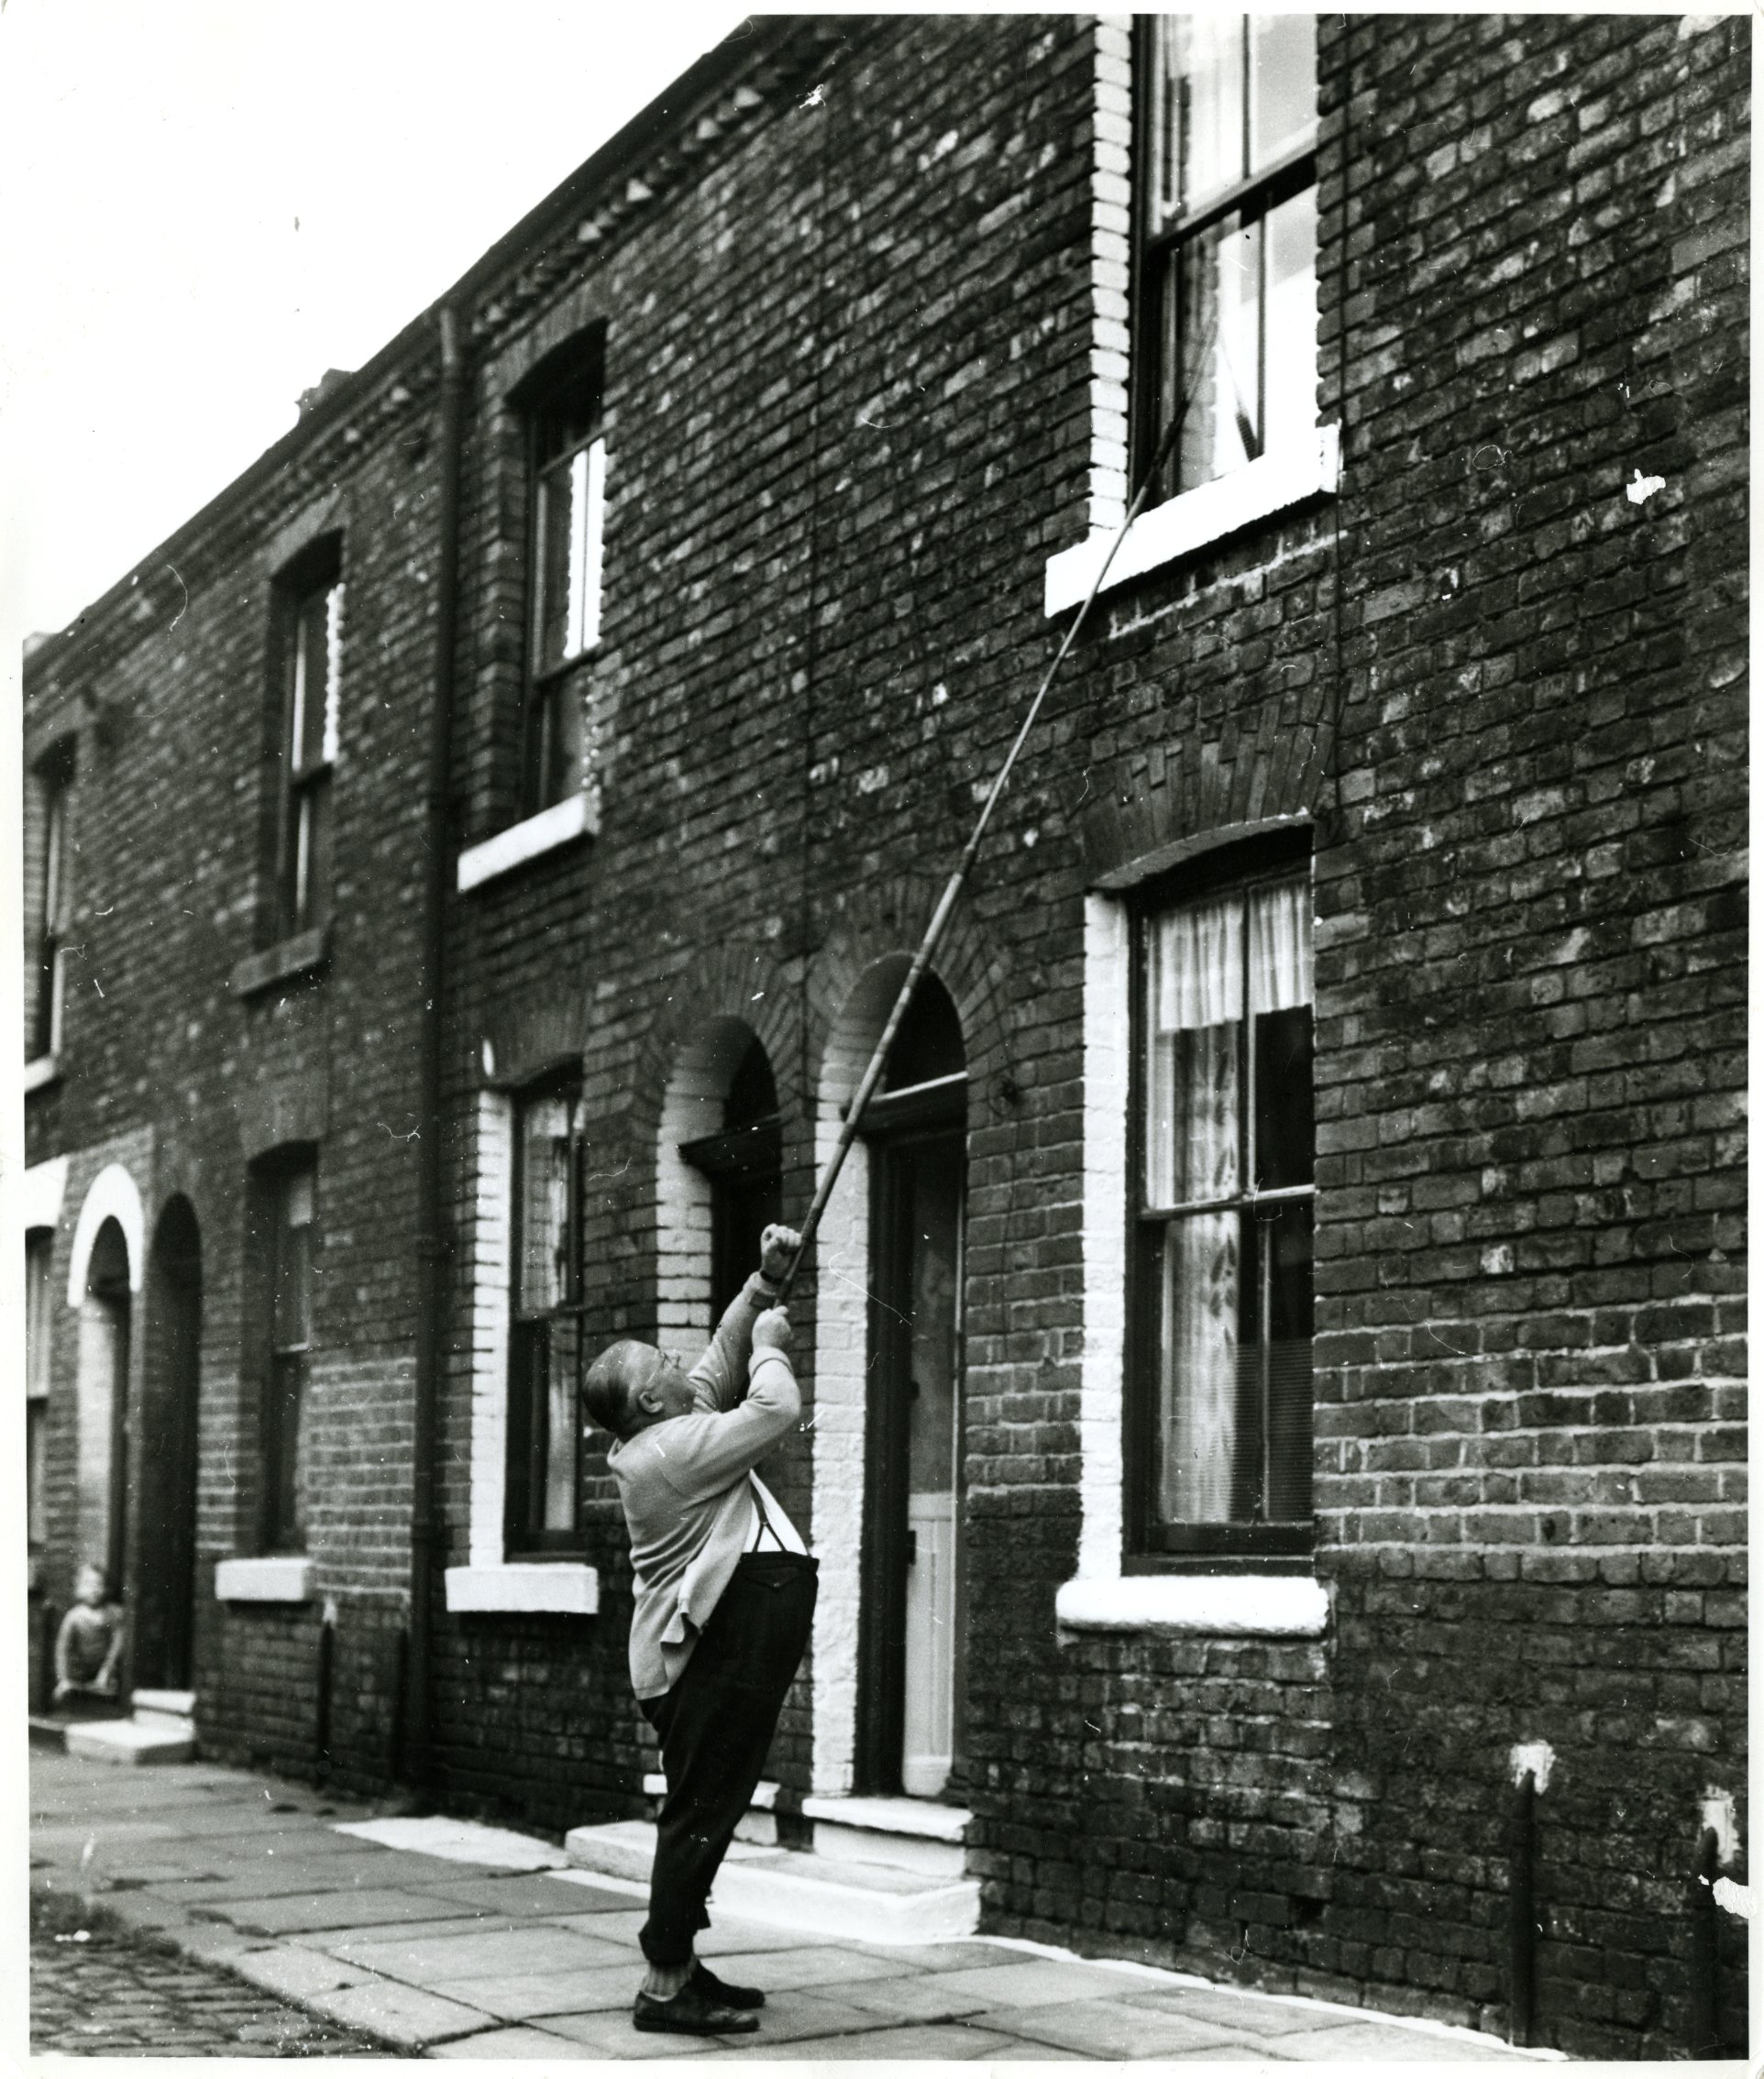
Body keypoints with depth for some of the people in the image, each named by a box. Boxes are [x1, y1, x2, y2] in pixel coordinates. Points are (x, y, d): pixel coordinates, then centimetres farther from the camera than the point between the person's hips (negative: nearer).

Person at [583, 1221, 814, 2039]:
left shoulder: (669, 1437, 14)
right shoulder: (671, 1451, -16)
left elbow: (721, 1363, 25)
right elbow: (777, 1409, -18)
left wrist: (764, 1282, 18)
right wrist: (771, 1346, 0)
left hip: (719, 1649, 11)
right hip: (722, 1654, -11)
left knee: (703, 1813, 14)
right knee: (701, 1812, -10)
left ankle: (679, 1966, 20)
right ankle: (666, 1987, -8)